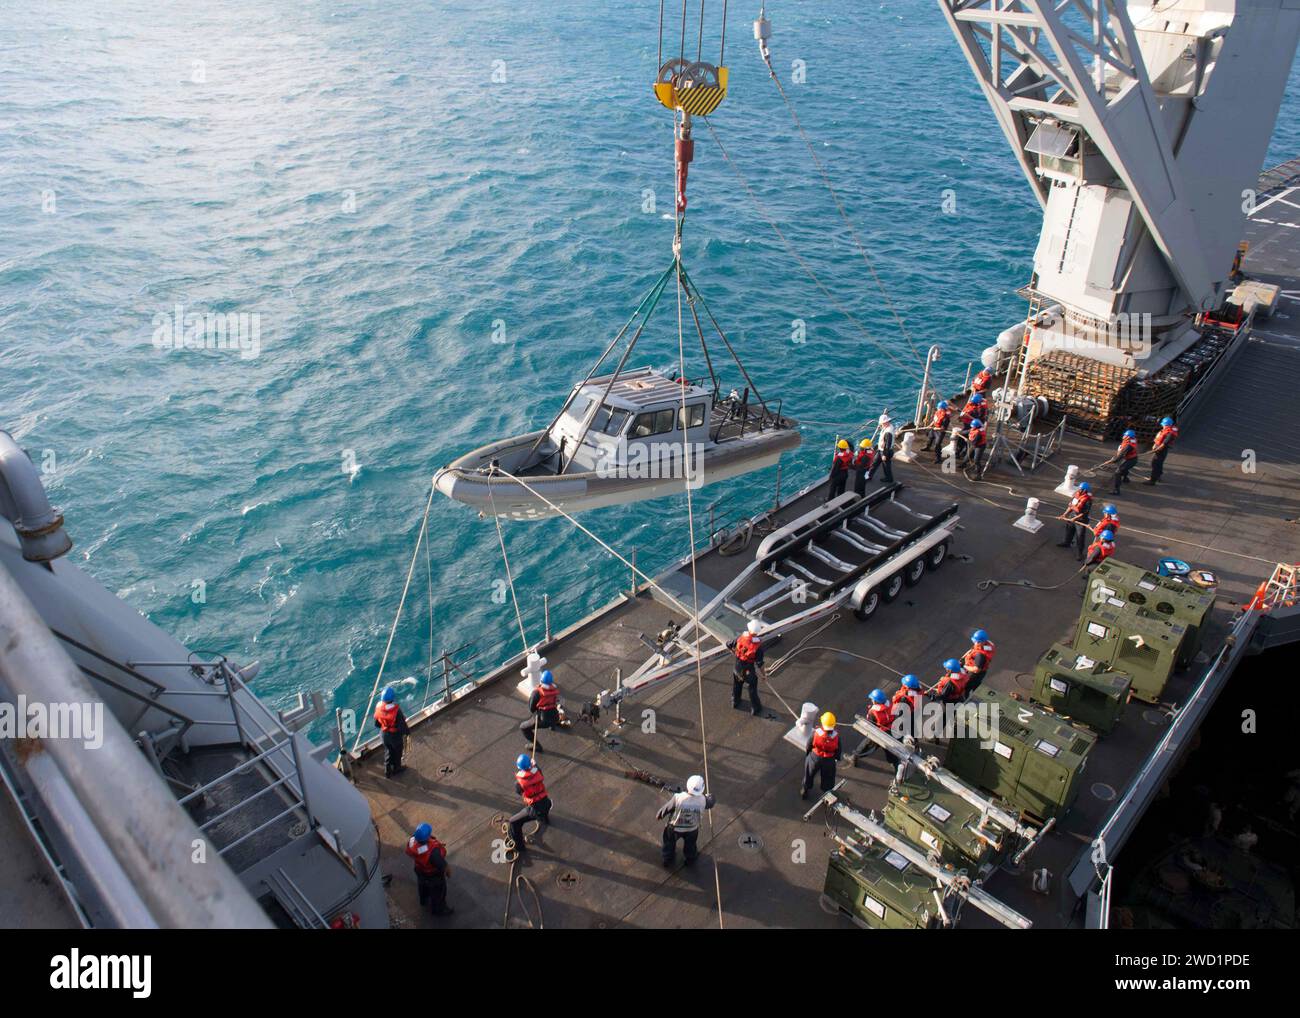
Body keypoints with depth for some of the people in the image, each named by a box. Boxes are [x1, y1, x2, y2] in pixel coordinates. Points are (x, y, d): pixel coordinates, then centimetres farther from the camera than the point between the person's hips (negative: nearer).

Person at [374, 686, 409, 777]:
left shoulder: (378, 707, -18)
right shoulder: (396, 710, -34)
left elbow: (377, 724, -4)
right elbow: (402, 725, -24)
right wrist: (407, 731, -3)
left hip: (384, 734, 4)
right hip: (395, 735, -4)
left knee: (388, 751, 27)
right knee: (397, 751, 23)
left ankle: (387, 771, 41)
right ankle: (396, 768, 46)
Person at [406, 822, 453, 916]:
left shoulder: (412, 840, -31)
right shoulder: (433, 851, -48)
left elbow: (408, 852, -7)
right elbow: (444, 866, -32)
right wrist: (449, 872, -10)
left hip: (420, 871, 6)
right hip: (434, 875, -6)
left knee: (423, 885, 36)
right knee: (438, 891, 26)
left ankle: (424, 900, 65)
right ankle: (438, 909, 52)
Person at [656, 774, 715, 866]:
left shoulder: (678, 798, -37)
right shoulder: (703, 800, -29)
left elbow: (666, 808, -21)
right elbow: (710, 803, -5)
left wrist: (659, 815, 2)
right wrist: (710, 797, 20)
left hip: (675, 828, -1)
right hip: (692, 829, 2)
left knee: (670, 842, 30)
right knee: (690, 844, 34)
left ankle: (668, 859, 51)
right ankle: (690, 859, 57)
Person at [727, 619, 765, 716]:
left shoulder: (741, 638, -18)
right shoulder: (758, 645, -25)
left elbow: (729, 646, -3)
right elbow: (759, 663, -20)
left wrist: (735, 653, 18)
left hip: (737, 668, 3)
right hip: (749, 671, -3)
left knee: (736, 685, 28)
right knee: (752, 690, 18)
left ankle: (735, 702, 49)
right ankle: (755, 709, 33)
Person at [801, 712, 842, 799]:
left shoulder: (815, 733, -29)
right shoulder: (836, 736, -27)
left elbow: (808, 746, -13)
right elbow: (838, 750, -9)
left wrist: (806, 754, 8)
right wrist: (837, 758, 12)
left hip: (815, 758, 0)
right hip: (829, 761, 0)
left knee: (809, 774, 27)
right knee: (828, 777, 27)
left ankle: (805, 792, 48)